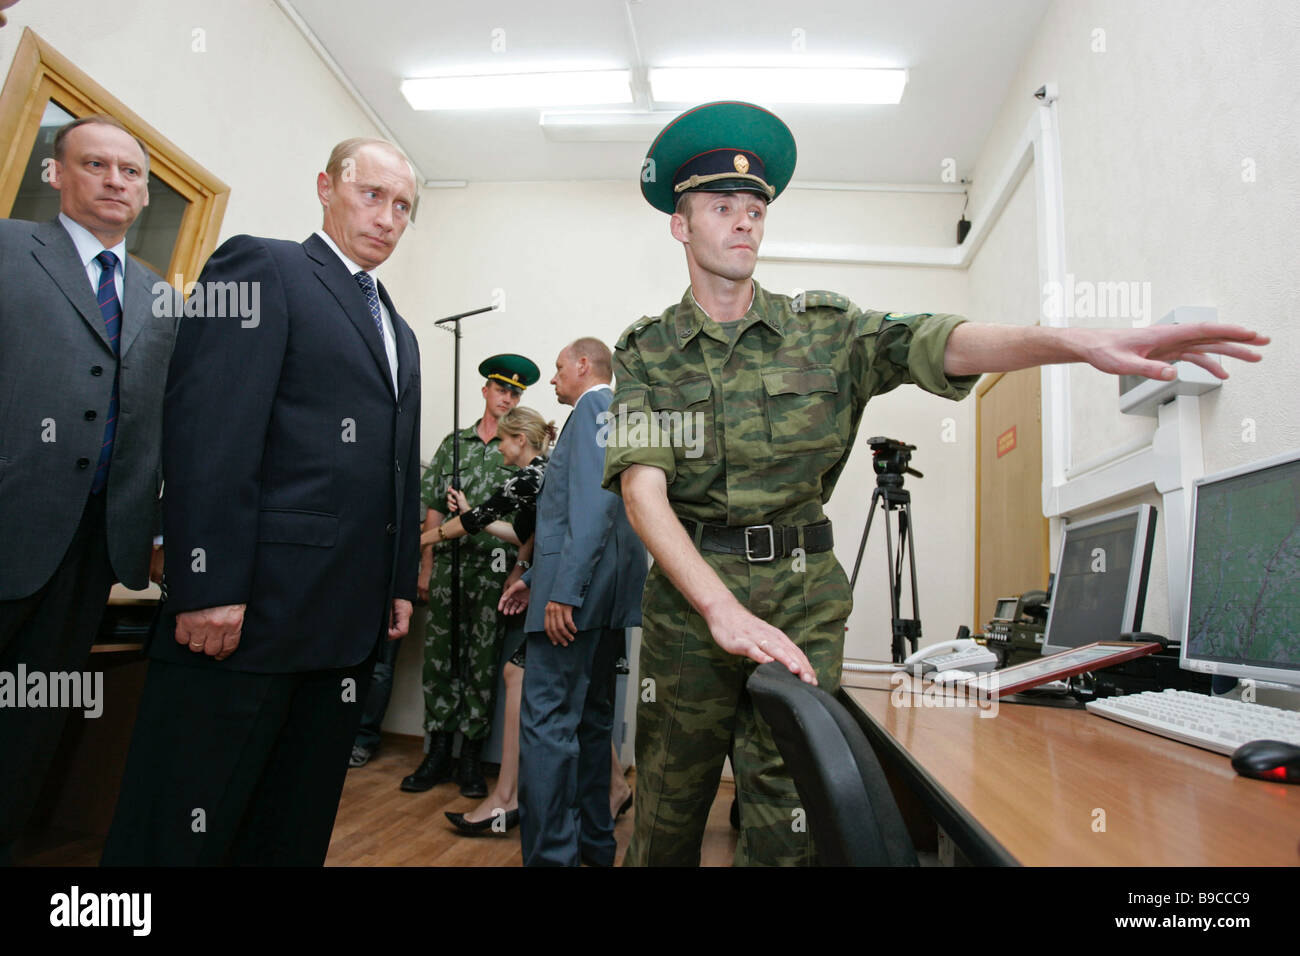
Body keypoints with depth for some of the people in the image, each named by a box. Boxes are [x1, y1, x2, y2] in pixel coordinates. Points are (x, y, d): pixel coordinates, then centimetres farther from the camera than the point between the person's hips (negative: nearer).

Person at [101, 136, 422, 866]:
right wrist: (210, 587, -18)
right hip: (250, 611, -7)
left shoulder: (401, 333, 21)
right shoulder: (261, 267, -1)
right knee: (182, 831, 5)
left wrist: (402, 583, 15)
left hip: (352, 619, 7)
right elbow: (209, 430, -13)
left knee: (296, 831, 17)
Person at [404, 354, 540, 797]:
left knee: (483, 661, 3)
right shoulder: (454, 443, 12)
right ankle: (438, 753, 19)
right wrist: (426, 567, 6)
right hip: (448, 562, 3)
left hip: (494, 567, -3)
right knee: (439, 656, 6)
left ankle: (471, 756, 15)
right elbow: (434, 509, 11)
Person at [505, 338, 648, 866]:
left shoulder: (594, 407, -5)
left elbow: (593, 502, -19)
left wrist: (563, 589, -23)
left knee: (546, 723, -8)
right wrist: (535, 575, 24)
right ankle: (594, 841, 26)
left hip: (579, 590, -10)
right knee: (591, 719, 16)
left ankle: (550, 853, -4)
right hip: (610, 594, 10)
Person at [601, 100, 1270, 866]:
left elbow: (929, 344, -11)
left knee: (790, 825, 3)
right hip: (687, 597, 0)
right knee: (668, 821, 10)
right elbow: (643, 490, -12)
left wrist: (1078, 341, -30)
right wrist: (723, 608, -26)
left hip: (804, 596, 1)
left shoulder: (820, 329, 6)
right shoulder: (646, 351, 1)